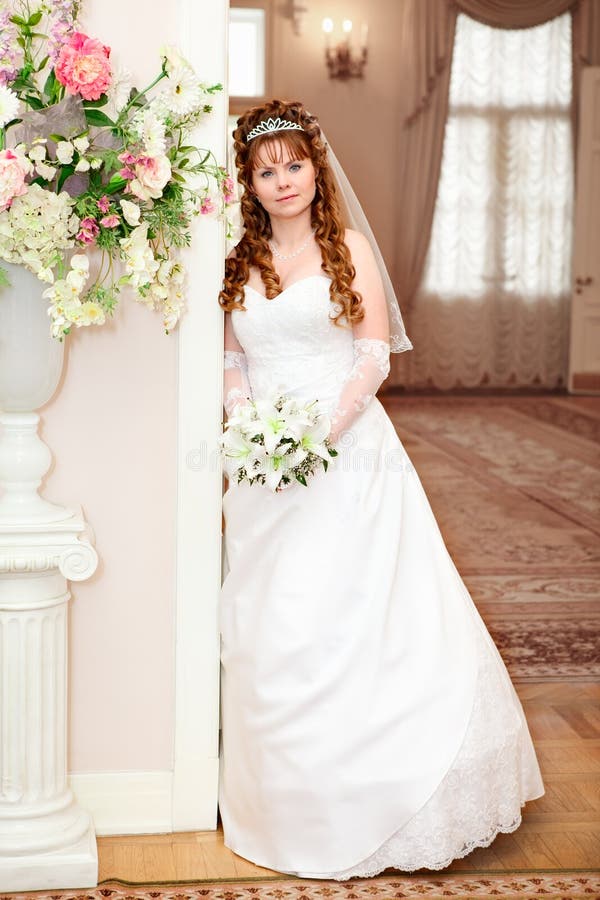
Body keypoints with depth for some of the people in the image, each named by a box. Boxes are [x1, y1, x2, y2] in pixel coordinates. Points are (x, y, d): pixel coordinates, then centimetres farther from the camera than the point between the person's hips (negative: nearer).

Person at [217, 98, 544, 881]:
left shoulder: (349, 249, 4)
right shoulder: (240, 264, 12)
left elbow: (376, 354, -2)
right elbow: (232, 361, 13)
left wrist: (330, 422, -16)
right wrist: (246, 420, -7)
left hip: (348, 455, -3)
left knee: (358, 613, -5)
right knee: (268, 631, 3)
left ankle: (381, 796, 10)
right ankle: (293, 802, 18)